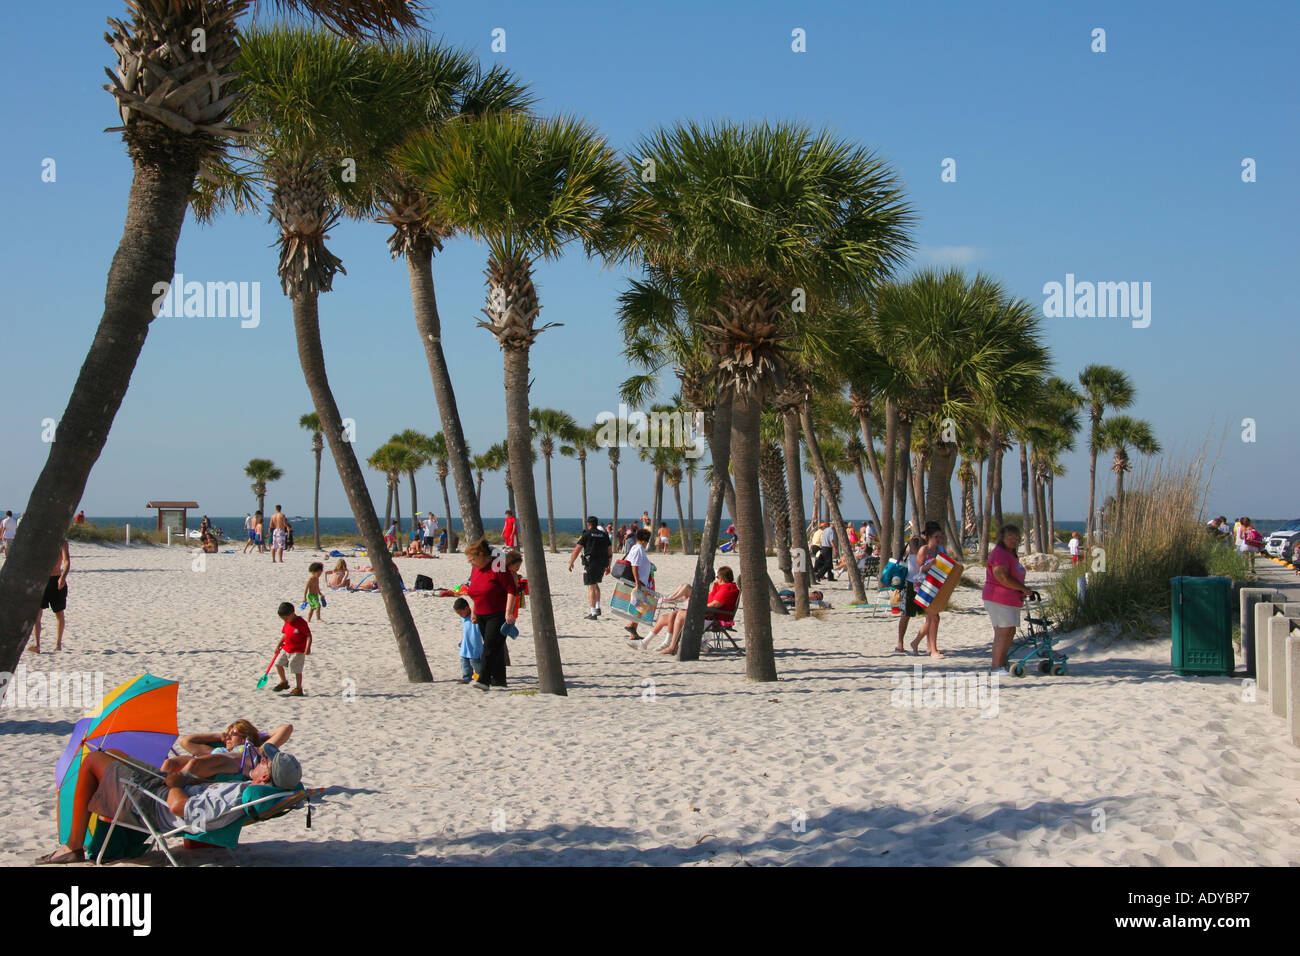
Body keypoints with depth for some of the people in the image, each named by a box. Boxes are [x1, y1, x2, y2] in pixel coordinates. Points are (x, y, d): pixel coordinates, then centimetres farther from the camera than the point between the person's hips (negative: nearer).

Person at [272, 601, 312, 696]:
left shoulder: (301, 623, -18)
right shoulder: (287, 623, 6)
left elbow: (309, 635, -17)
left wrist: (308, 648, -26)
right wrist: (279, 645, 18)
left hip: (298, 651, -8)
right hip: (286, 649, 8)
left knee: (297, 670, -5)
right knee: (278, 663, 12)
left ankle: (298, 689, 8)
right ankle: (284, 682, 30)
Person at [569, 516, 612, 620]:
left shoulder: (586, 535, -2)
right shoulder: (604, 535, 12)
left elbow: (576, 550, -5)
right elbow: (610, 552, 14)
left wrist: (571, 563, 7)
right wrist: (608, 566, 22)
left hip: (590, 563, -5)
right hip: (602, 564, 5)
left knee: (591, 587, -2)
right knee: (595, 584, 24)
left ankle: (593, 613, -6)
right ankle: (597, 608, 18)